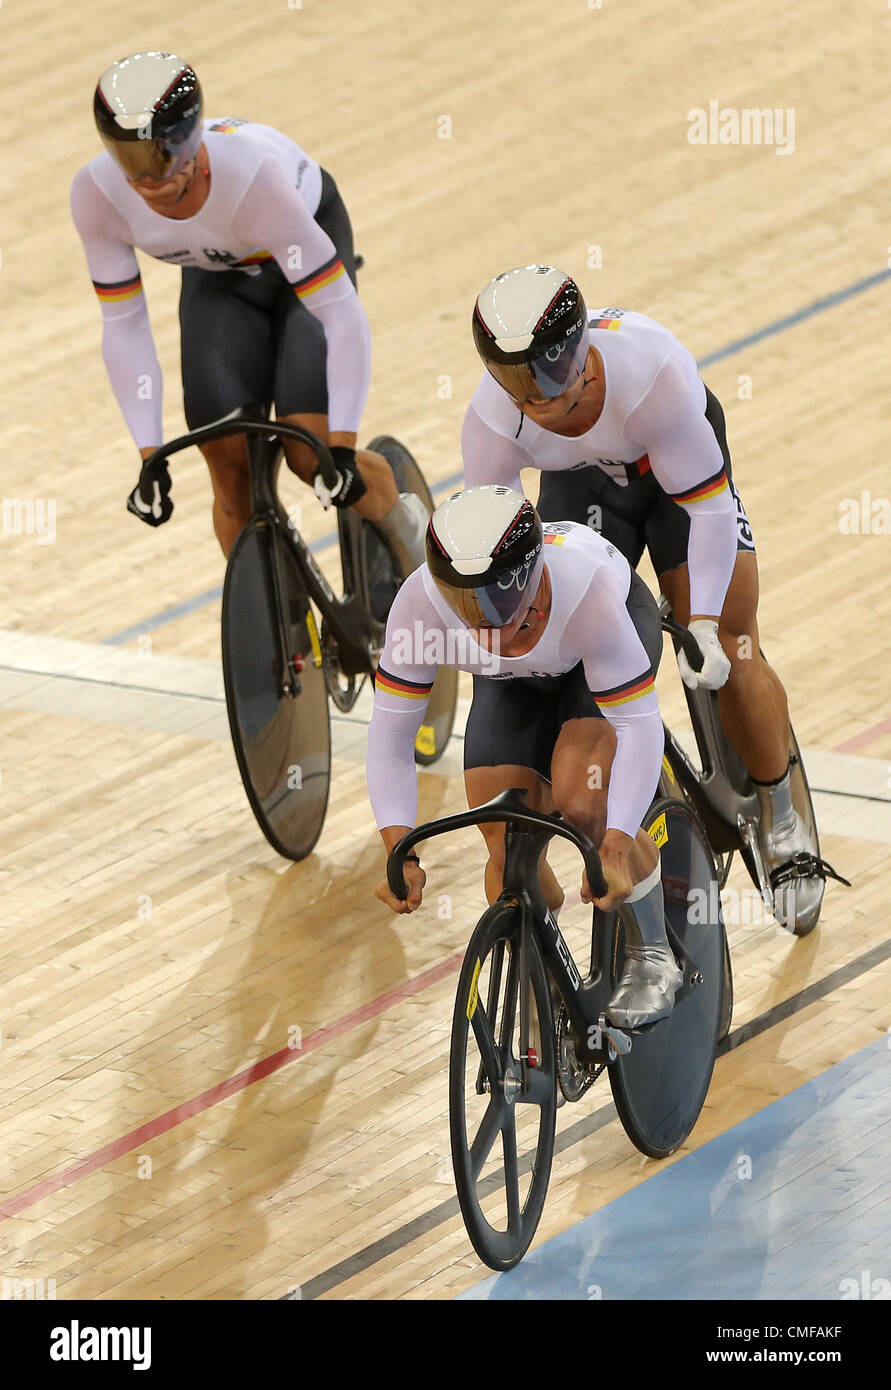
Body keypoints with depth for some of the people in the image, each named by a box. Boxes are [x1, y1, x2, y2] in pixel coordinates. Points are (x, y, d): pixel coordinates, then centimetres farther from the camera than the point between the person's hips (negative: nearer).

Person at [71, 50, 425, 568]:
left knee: (311, 455, -14)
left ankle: (406, 526, 18)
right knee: (231, 472, -7)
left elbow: (344, 317, -37)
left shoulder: (254, 175, -42)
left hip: (302, 247, -3)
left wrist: (342, 446, -38)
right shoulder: (97, 194, -32)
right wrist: (150, 460, -22)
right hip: (217, 276, 3)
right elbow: (124, 329, -20)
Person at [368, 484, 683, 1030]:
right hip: (514, 681, 3)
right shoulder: (421, 601, -37)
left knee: (581, 805, -27)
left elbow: (637, 724, -38)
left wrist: (616, 847, -49)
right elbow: (392, 729, -28)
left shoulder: (586, 590, -44)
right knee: (509, 855, -8)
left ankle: (654, 957, -3)